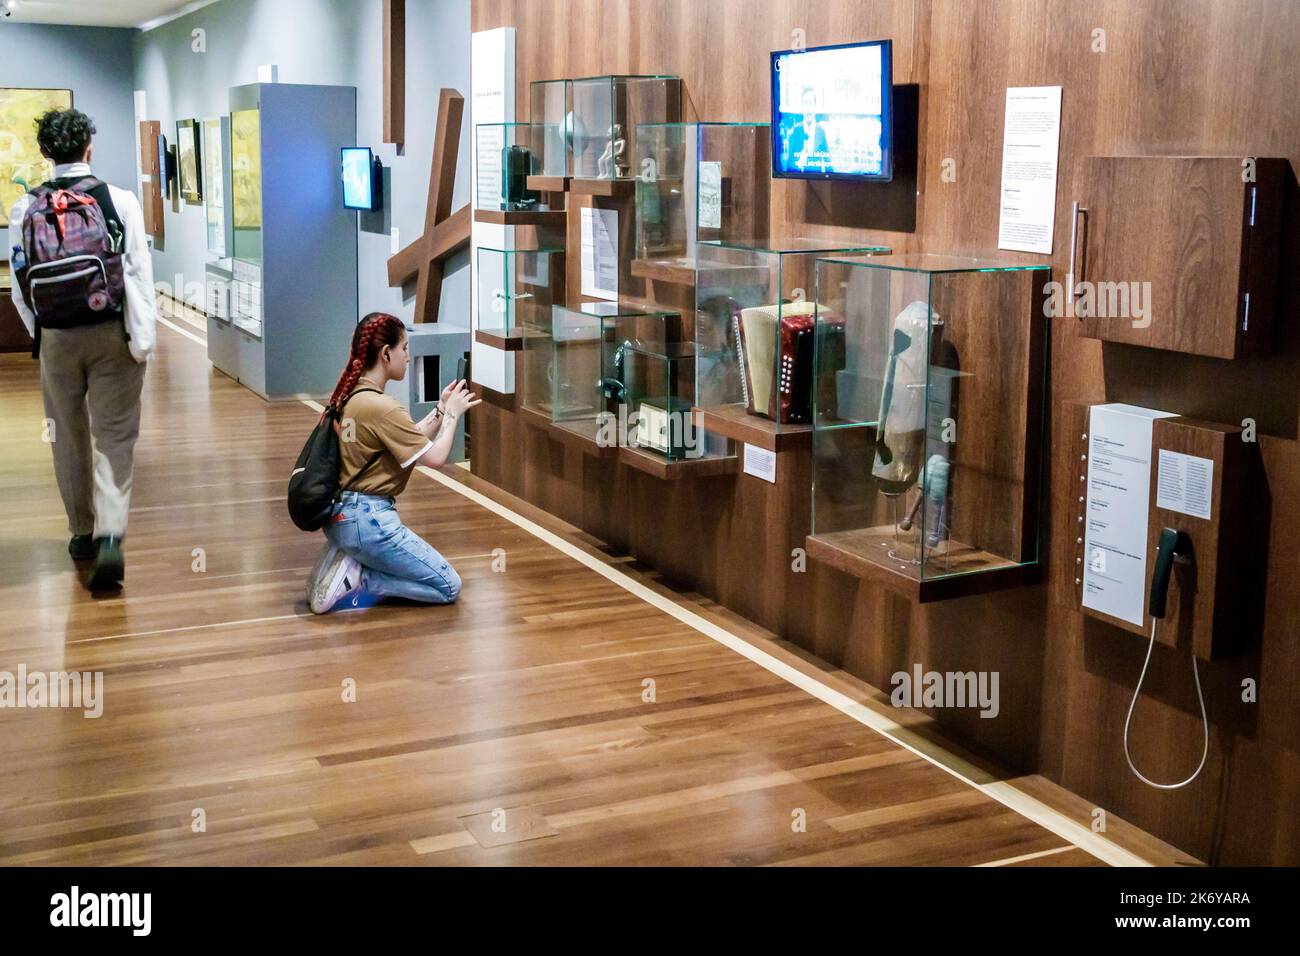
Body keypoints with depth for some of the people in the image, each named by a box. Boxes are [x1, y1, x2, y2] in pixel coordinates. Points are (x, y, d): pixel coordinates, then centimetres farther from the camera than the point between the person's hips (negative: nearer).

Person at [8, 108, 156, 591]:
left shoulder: (26, 209, -1)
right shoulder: (119, 201, -7)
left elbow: (20, 282, 2)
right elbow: (139, 273, -10)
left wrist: (38, 333, 16)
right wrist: (143, 340, -7)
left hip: (56, 337, 2)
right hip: (112, 333, -2)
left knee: (69, 436, 16)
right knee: (114, 438, 2)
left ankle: (82, 533, 29)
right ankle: (110, 536, -14)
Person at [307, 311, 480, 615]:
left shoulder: (352, 395, 8)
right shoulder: (382, 407, -21)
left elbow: (413, 443, 16)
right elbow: (435, 458, -14)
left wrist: (440, 410, 11)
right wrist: (451, 415, 0)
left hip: (343, 514, 10)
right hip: (367, 520, -9)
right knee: (448, 587, 1)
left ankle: (346, 564, 7)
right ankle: (351, 582, -7)